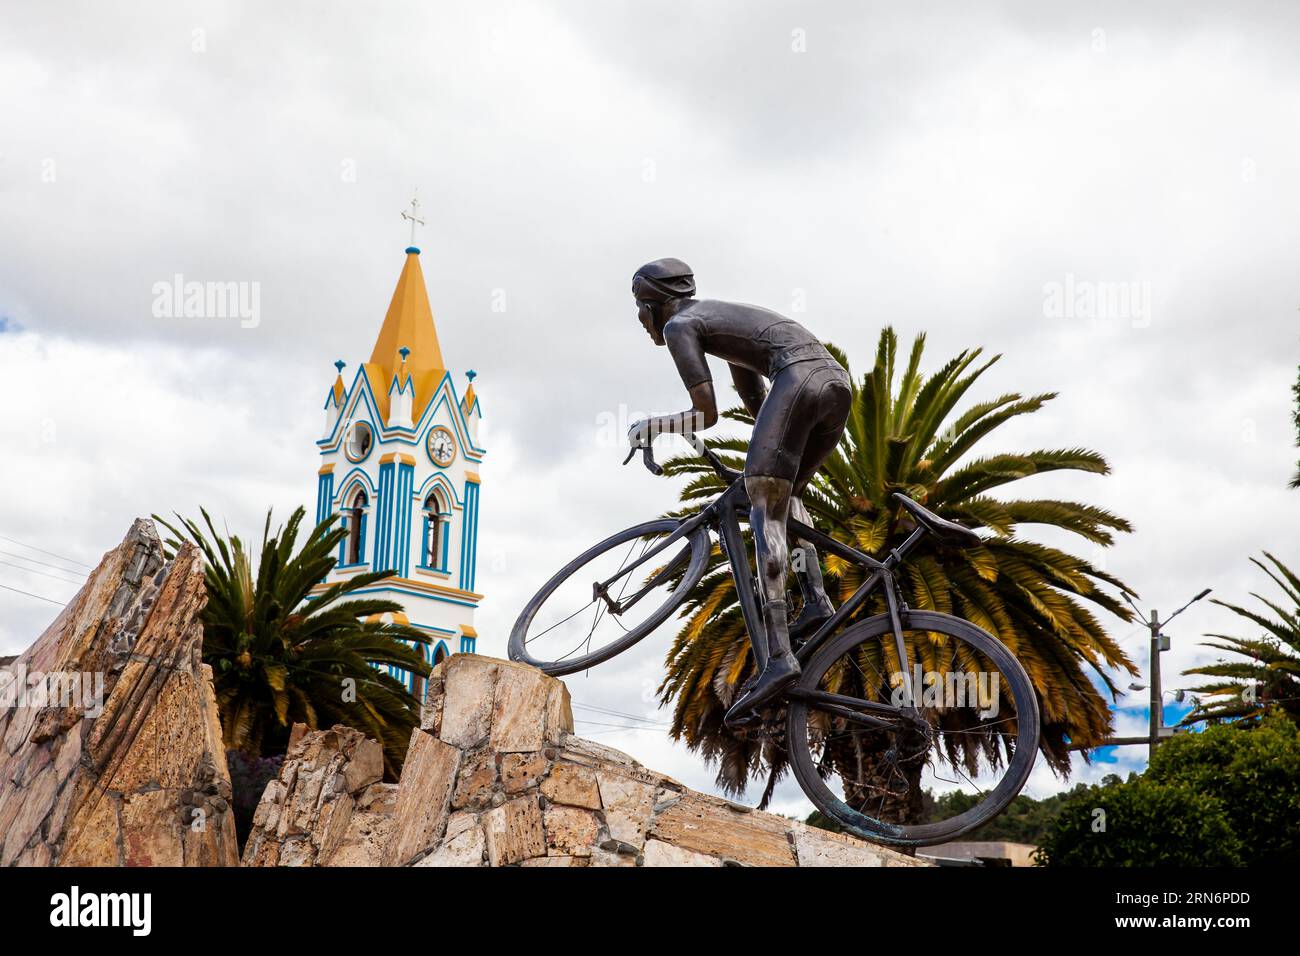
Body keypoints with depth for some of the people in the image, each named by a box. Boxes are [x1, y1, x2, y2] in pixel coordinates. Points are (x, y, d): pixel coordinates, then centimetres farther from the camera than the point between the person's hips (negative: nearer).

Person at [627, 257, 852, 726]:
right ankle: (816, 598, 7)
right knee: (786, 490, 27)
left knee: (764, 511, -12)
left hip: (798, 376, -9)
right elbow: (755, 401, 38)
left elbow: (706, 414, 3)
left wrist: (650, 426, 18)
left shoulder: (680, 325, 10)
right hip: (837, 378, 9)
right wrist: (763, 463, 43)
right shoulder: (721, 317, 36)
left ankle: (777, 656, -24)